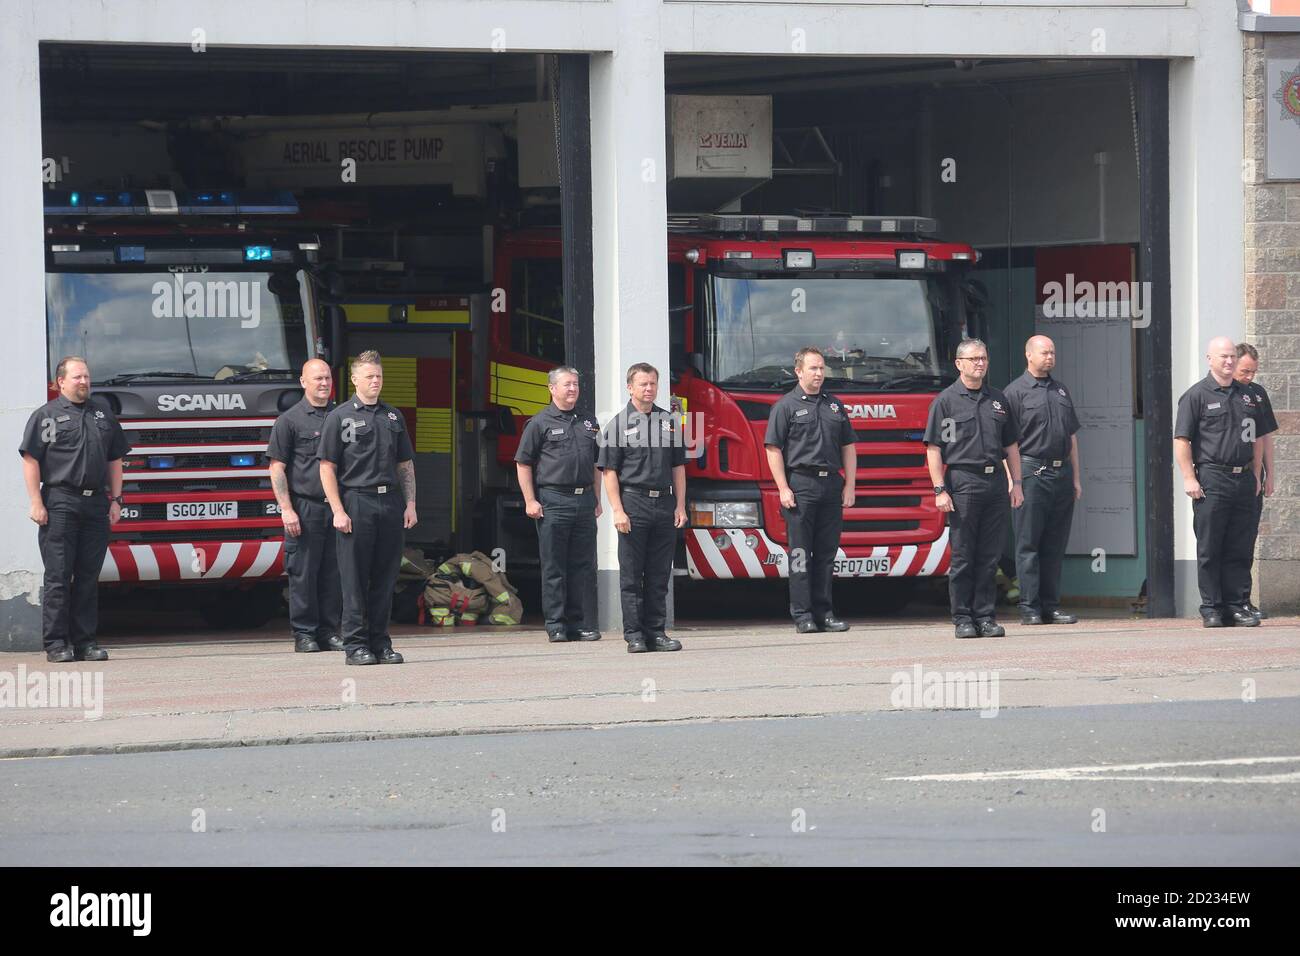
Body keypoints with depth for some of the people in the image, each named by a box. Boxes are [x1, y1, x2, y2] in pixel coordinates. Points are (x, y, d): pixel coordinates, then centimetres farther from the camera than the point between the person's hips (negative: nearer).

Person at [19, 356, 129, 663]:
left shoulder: (103, 413, 17)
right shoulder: (46, 415, 2)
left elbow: (114, 460, 21)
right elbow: (31, 460, -4)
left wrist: (115, 499, 13)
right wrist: (36, 503, -12)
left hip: (96, 503, 5)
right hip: (60, 502, -5)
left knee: (89, 576, 5)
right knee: (58, 576, -5)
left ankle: (84, 641, 10)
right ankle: (56, 643, -4)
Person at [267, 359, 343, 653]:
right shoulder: (290, 420, -1)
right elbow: (277, 468, -4)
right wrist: (286, 509, -12)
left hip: (337, 508, 5)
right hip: (305, 508, -5)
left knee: (333, 574, 5)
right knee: (303, 574, -2)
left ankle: (329, 631, 12)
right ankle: (304, 634, 2)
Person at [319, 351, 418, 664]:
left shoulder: (393, 417, 16)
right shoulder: (339, 417, 1)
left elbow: (405, 464, 18)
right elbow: (327, 467, -3)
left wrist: (410, 503, 7)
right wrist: (338, 511, -12)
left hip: (390, 502, 5)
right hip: (355, 502, -5)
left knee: (385, 578, 6)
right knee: (355, 579, -3)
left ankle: (380, 642, 11)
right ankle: (356, 644, -1)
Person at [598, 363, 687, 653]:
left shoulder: (669, 421, 13)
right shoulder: (619, 424, 0)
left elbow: (678, 468, 15)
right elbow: (609, 471, -4)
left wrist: (680, 506, 7)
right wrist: (617, 510, -12)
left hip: (664, 504, 4)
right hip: (633, 501, -4)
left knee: (659, 574, 6)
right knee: (631, 575, -1)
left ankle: (656, 632, 11)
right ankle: (634, 635, 0)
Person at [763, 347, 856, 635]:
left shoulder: (835, 406, 16)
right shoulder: (786, 406, 0)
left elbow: (848, 447, 17)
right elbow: (773, 449, -5)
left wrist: (850, 486, 8)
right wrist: (784, 489, -12)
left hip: (831, 485, 5)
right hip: (800, 485, -5)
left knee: (827, 552, 6)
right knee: (800, 553, -4)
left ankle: (824, 612, 10)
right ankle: (803, 616, -4)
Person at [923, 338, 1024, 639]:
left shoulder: (998, 400, 16)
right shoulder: (946, 401, 0)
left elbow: (1011, 445, 20)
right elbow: (933, 448, -4)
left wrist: (1016, 483, 12)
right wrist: (939, 490, -12)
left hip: (995, 483, 4)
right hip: (962, 483, -4)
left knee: (990, 556, 4)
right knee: (962, 557, -2)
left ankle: (986, 616, 7)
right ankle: (963, 618, 2)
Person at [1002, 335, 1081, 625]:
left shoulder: (1061, 391, 18)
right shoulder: (1016, 392, -2)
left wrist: (1075, 478, 16)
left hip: (1061, 474, 6)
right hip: (1032, 473, -6)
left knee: (1055, 546, 7)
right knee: (1028, 545, -5)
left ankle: (1050, 606, 11)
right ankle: (1029, 608, -5)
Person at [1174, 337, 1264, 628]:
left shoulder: (1247, 396, 16)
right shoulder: (1196, 395, -1)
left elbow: (1257, 439, 22)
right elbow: (1181, 440, -5)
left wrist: (1255, 475, 15)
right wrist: (1189, 478, -12)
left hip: (1243, 481, 5)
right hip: (1211, 479, -5)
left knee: (1240, 549, 5)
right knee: (1209, 549, -2)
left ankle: (1237, 605, 9)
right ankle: (1212, 608, 0)